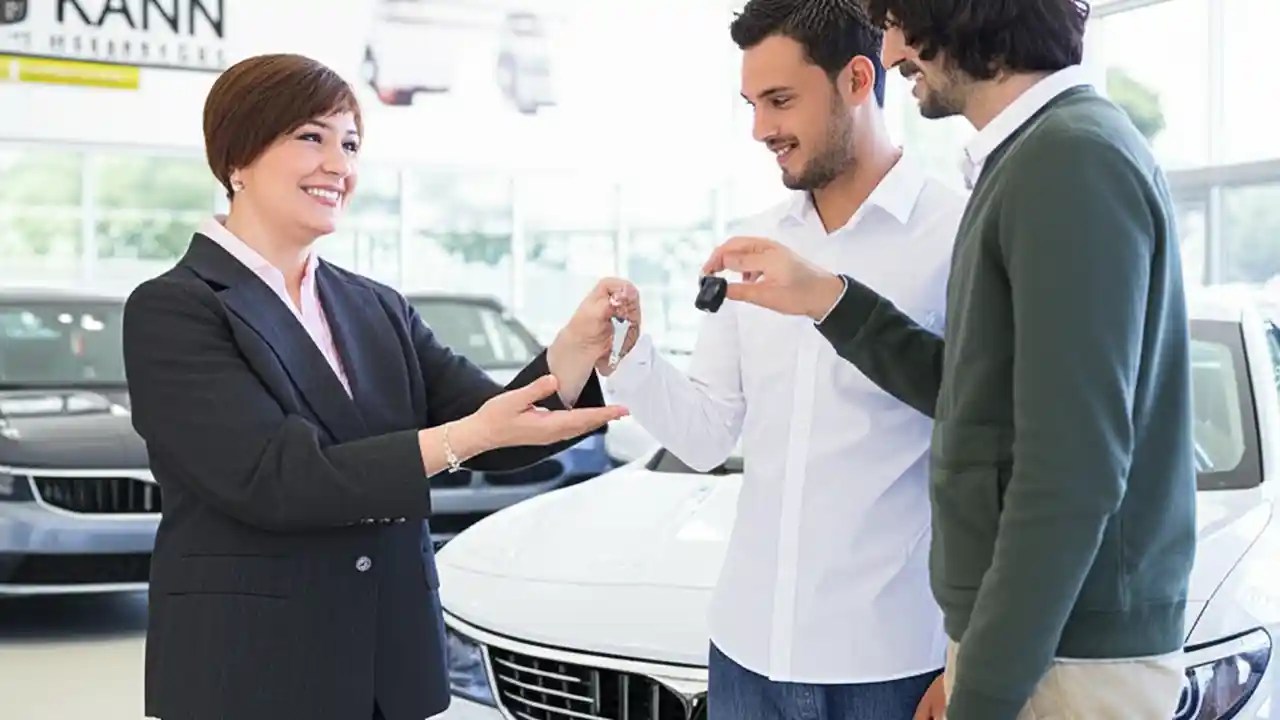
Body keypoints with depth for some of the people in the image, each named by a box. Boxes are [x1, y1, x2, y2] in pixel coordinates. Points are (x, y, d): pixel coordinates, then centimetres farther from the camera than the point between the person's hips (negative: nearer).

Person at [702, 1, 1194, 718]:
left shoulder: (1071, 161, -18)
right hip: (1036, 634, 9)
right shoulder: (1039, 155, 12)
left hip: (1068, 657, -9)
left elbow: (1074, 474, -23)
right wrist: (829, 300, 10)